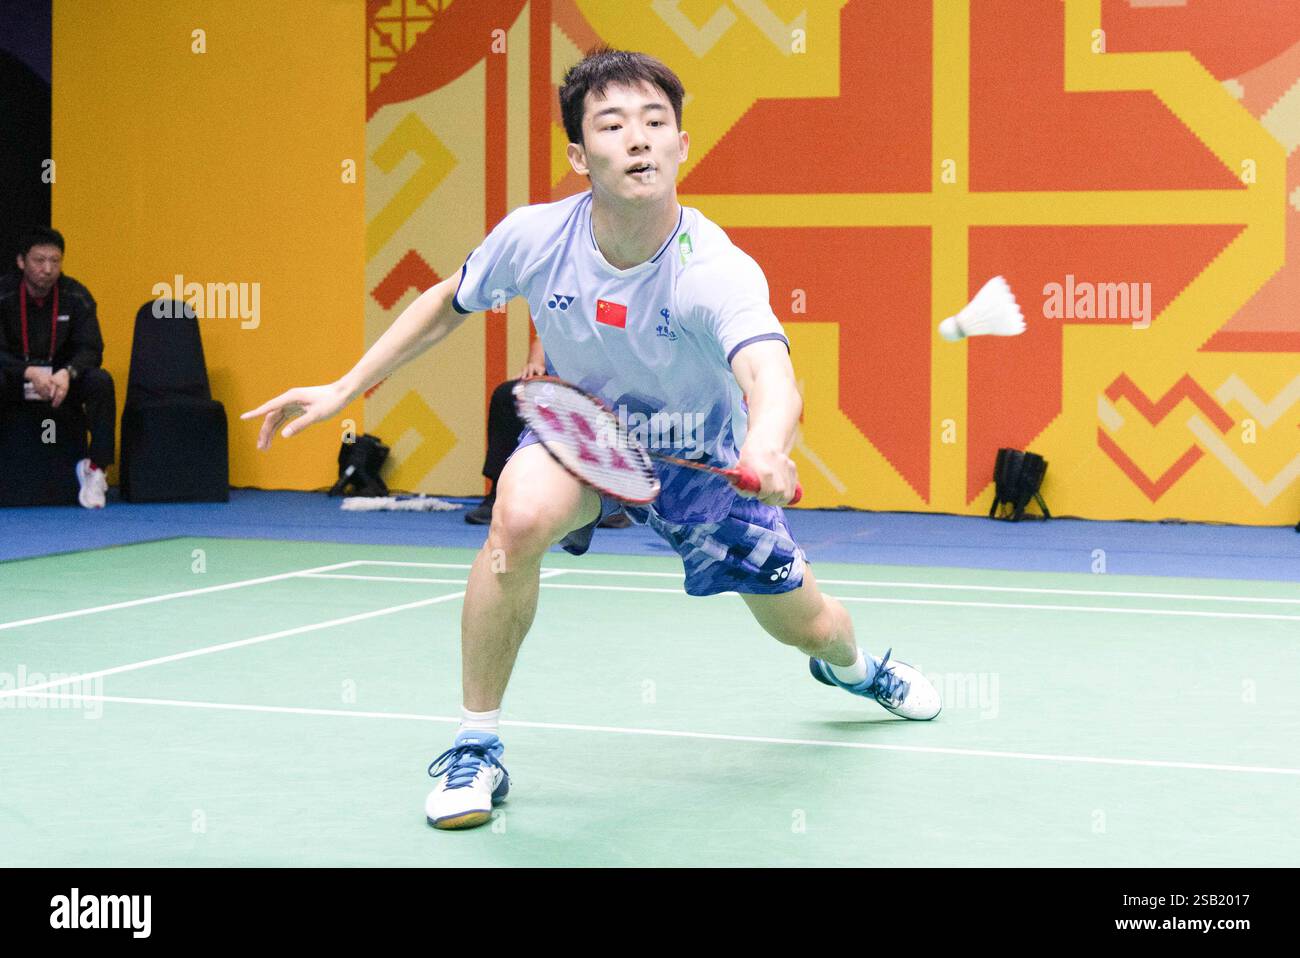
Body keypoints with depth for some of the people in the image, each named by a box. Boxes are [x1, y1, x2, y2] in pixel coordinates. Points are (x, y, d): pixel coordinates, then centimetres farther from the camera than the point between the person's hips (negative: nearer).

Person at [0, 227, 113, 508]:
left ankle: (95, 468, -19)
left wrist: (67, 373, -33)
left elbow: (91, 349, -10)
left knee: (101, 381, -28)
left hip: (61, 378, 2)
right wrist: (31, 373, -36)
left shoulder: (76, 296, -7)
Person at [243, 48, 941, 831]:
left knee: (807, 627, 10)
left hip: (698, 455, 0)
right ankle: (477, 745, -17)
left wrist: (765, 449, -80)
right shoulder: (534, 238, -25)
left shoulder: (718, 273, -37)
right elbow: (448, 303, -3)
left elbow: (771, 379, -57)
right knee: (522, 514, -35)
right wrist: (344, 391, -3)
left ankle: (852, 665, 54)